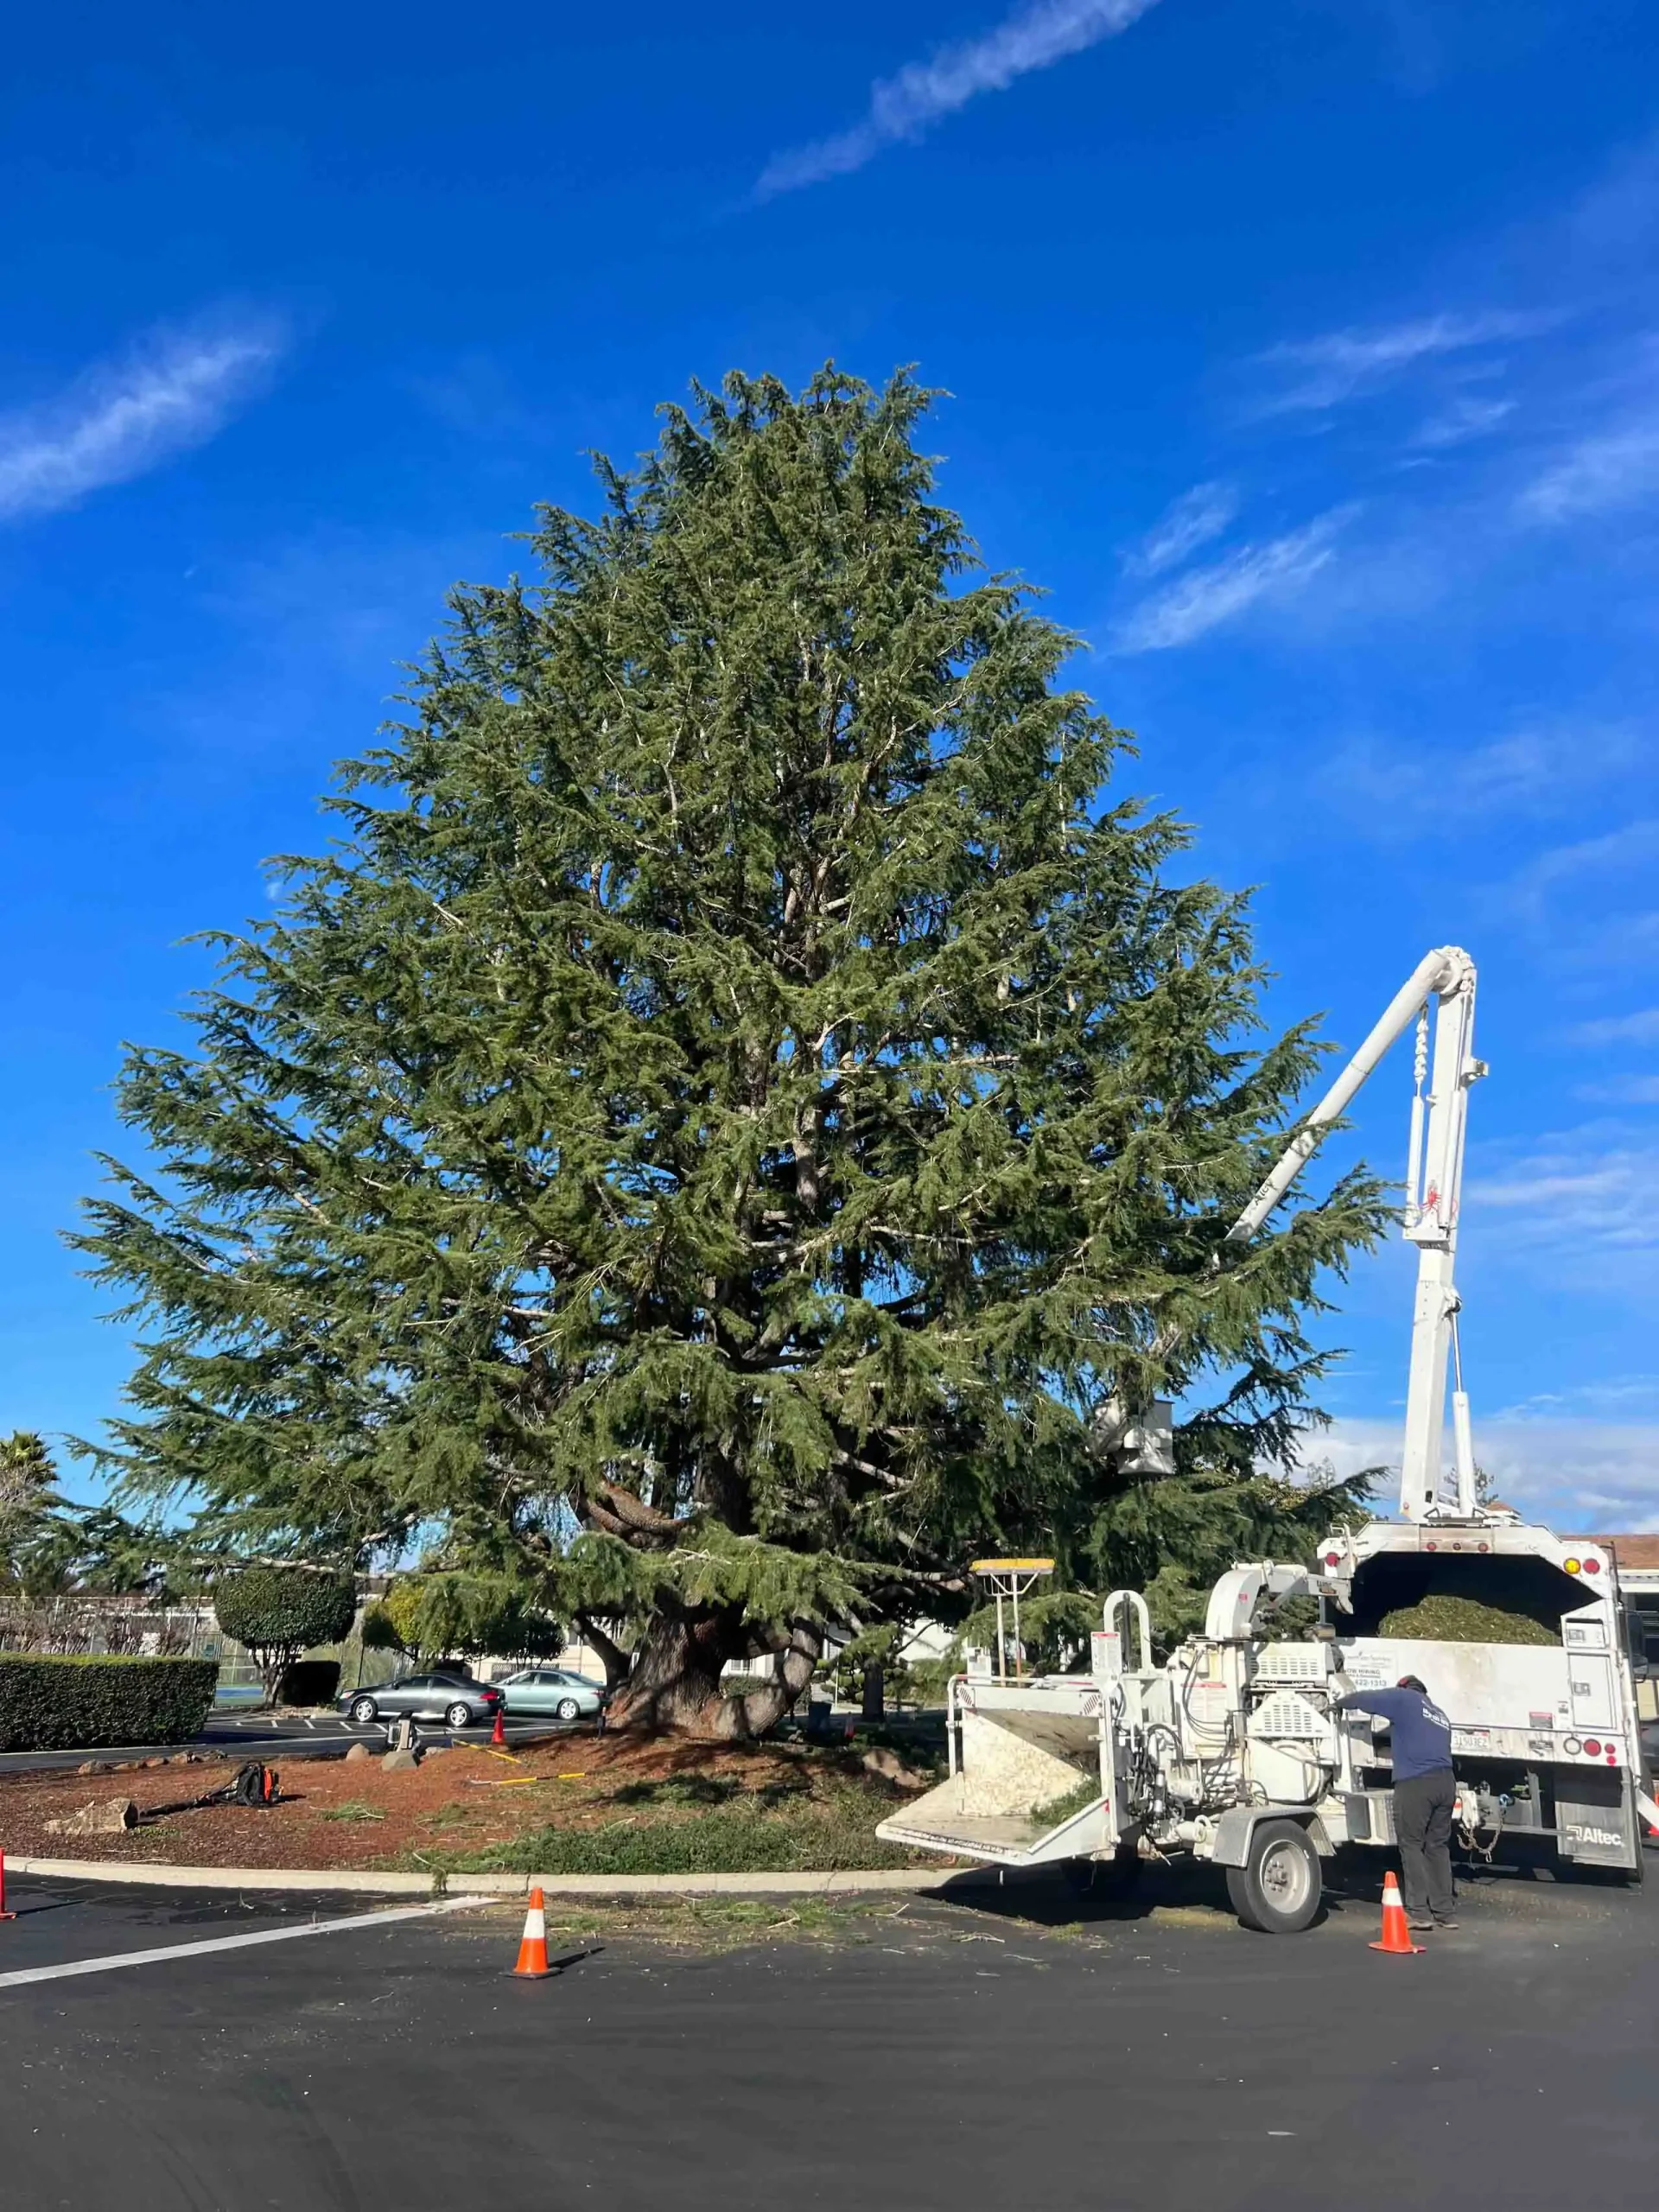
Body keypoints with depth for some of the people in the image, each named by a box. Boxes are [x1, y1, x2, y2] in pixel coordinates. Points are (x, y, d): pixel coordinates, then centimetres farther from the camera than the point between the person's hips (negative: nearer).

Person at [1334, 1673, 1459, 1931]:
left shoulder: (1404, 1698, 8)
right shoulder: (1439, 1715, 28)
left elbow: (1365, 1698, 11)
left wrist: (1339, 1704, 27)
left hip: (1416, 1783, -7)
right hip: (1445, 1782, 7)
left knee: (1411, 1846, -2)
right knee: (1438, 1847, 12)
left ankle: (1420, 1913, -6)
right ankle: (1444, 1913, 10)